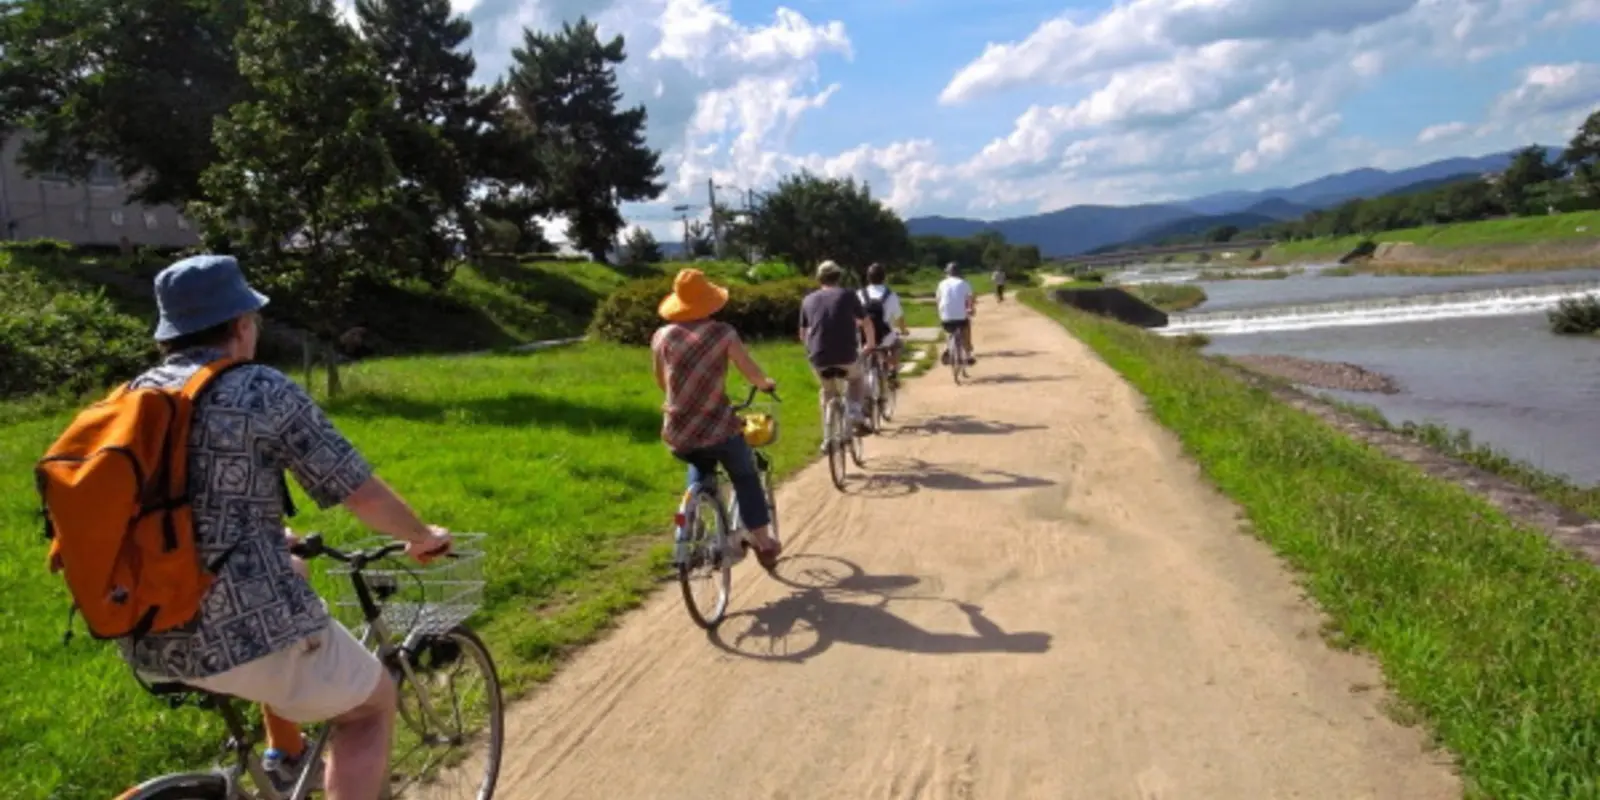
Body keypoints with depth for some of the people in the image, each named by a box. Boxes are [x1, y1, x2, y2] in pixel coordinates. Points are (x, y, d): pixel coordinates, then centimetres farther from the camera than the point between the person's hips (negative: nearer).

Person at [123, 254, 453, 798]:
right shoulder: (263, 391, -9)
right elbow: (363, 494, -9)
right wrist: (422, 538, 10)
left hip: (148, 643, 7)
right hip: (241, 630, -7)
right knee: (371, 702, 17)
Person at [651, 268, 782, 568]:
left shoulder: (661, 336, 3)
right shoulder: (722, 332, -5)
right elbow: (753, 374, -4)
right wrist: (768, 384, 18)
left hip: (677, 436, 3)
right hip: (719, 427, -3)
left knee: (700, 467, 36)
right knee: (746, 479, 21)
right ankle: (764, 544, 22)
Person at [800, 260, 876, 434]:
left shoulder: (808, 300, 11)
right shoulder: (847, 295, 4)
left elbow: (803, 334, 17)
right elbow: (866, 324, 9)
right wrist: (871, 344, 27)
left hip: (819, 358, 2)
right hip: (846, 356, -2)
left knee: (827, 389, 29)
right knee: (856, 380, 29)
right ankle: (856, 415, 11)